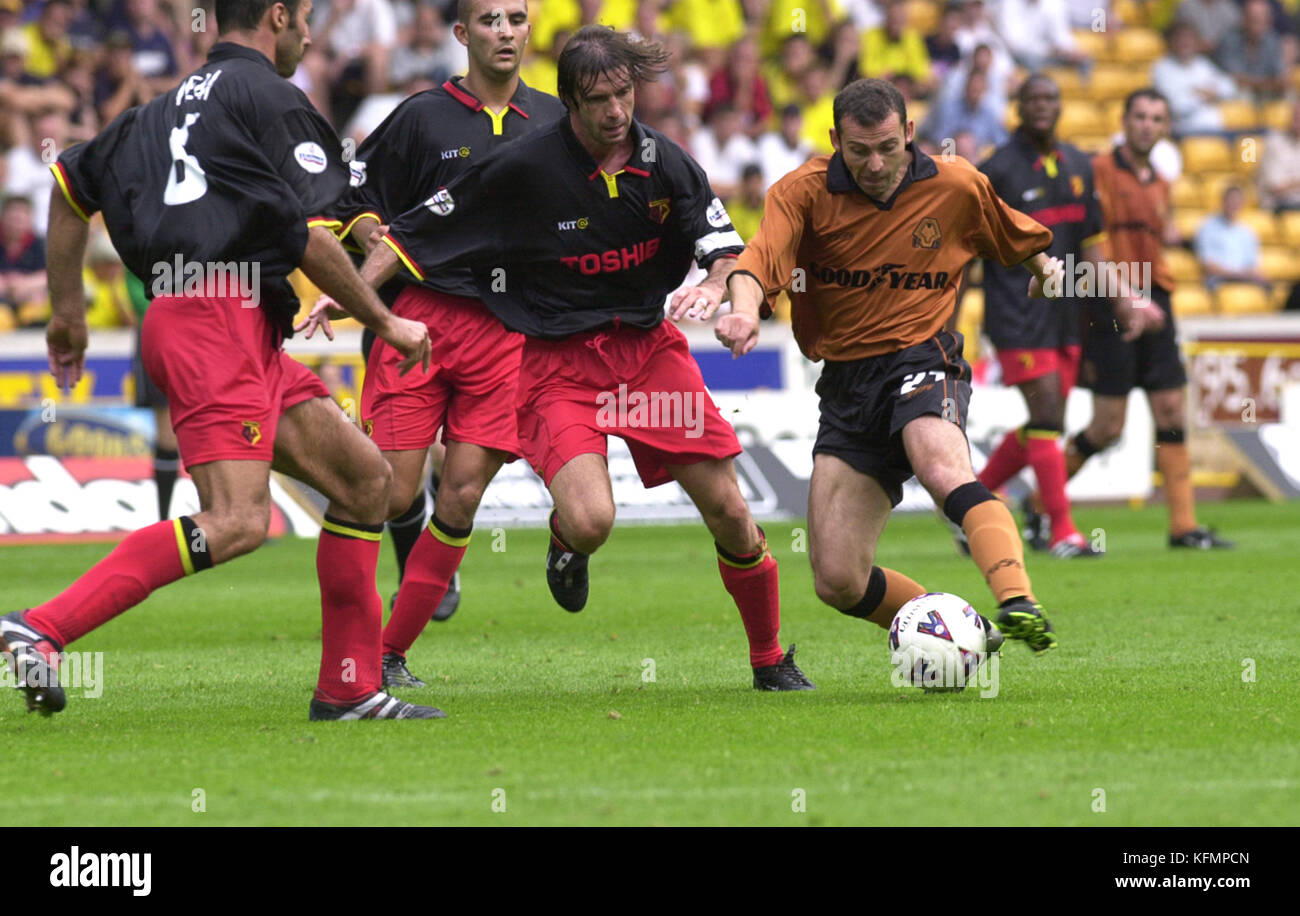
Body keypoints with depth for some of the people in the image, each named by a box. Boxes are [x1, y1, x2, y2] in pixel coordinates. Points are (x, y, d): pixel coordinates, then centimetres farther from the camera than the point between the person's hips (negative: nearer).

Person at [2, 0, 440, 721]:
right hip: (220, 318, -10)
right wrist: (386, 323, 5)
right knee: (237, 522, -22)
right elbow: (309, 238, -6)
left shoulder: (176, 103, 23)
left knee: (365, 476, 12)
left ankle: (350, 688, 12)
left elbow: (72, 181, 27)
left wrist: (68, 309, 31)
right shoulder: (265, 95, -3)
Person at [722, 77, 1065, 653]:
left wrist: (1046, 267, 8)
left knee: (944, 471, -38)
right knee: (838, 583, -5)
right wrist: (745, 310, -40)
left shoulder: (957, 186, 1)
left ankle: (1019, 605, -55)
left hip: (922, 358, -2)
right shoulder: (804, 192, -4)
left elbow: (1022, 241, 23)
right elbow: (760, 260, -24)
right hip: (845, 383, 3)